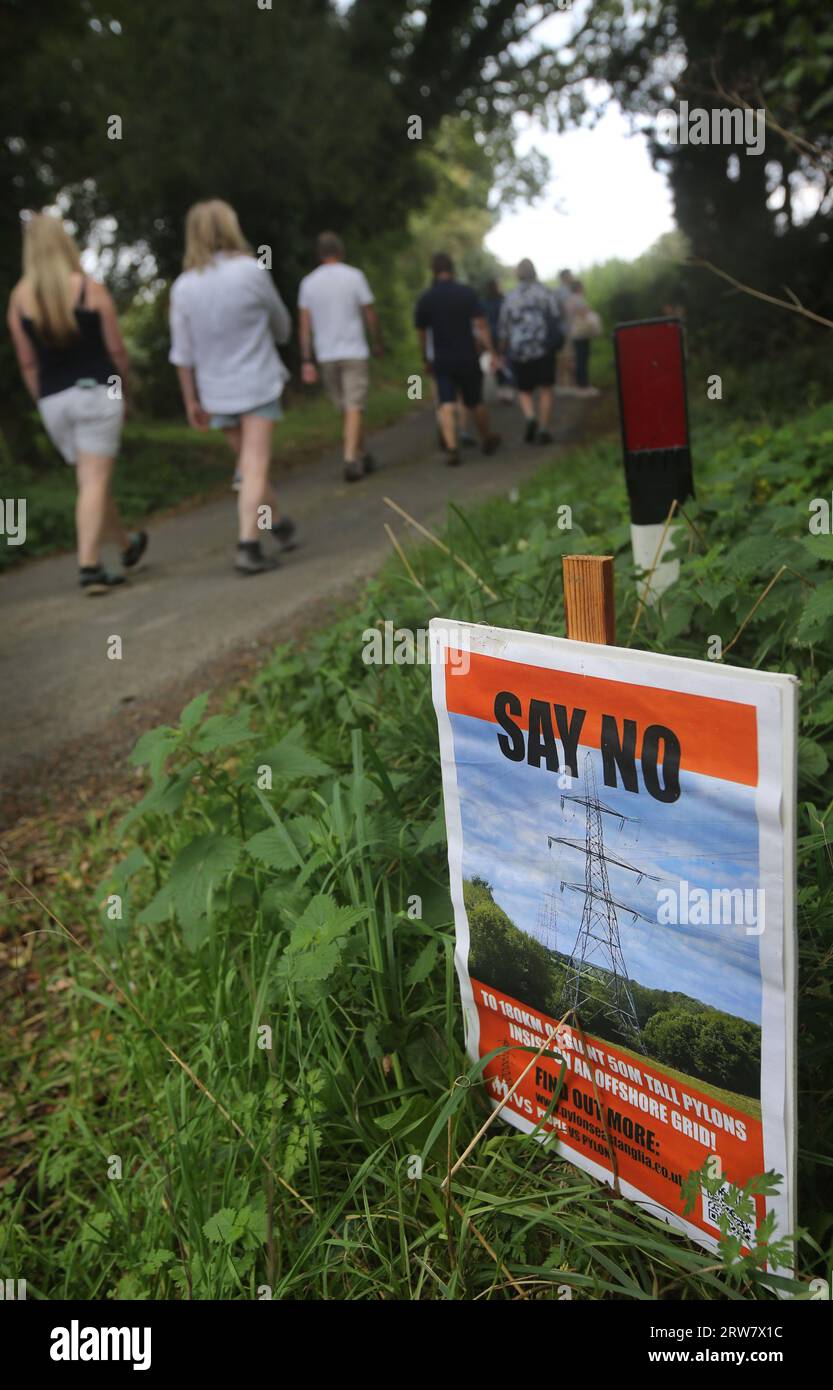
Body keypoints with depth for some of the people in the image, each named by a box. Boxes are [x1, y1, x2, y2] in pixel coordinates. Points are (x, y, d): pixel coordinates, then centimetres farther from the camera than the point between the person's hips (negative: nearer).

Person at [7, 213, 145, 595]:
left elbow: (27, 363, 5)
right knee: (95, 481, -6)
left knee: (92, 479, 16)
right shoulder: (90, 288, -5)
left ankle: (127, 545, 32)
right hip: (96, 392, -4)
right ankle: (88, 567, -13)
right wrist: (124, 390, 13)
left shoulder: (19, 297, 3)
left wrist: (45, 402, 16)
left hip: (54, 400, 4)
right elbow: (116, 350, -2)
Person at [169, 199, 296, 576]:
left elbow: (182, 353, 2)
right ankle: (247, 546, -13)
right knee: (255, 466, -4)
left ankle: (280, 526, 33)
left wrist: (191, 400, 10)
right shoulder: (251, 271, -11)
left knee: (249, 463, 18)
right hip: (258, 384, -4)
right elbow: (281, 323, 3)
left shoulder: (183, 287, -2)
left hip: (216, 392, 4)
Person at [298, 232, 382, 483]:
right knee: (354, 407, -5)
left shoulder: (308, 282, 4)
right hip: (353, 352, -3)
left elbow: (304, 324, 1)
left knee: (346, 408, 15)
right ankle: (351, 460, -18)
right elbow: (370, 314, -1)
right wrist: (377, 342, 13)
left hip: (325, 356, 3)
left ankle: (362, 456, 25)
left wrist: (307, 361, 1)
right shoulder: (354, 276, -4)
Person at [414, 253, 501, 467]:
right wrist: (491, 352, -6)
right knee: (475, 403, 15)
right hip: (468, 359, 0)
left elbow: (421, 333, 7)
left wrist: (425, 359, 20)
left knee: (446, 406, -4)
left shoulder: (425, 299, -1)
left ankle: (451, 448, -19)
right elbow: (480, 325, -9)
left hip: (442, 361, 0)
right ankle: (487, 440, 32)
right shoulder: (467, 293, -5)